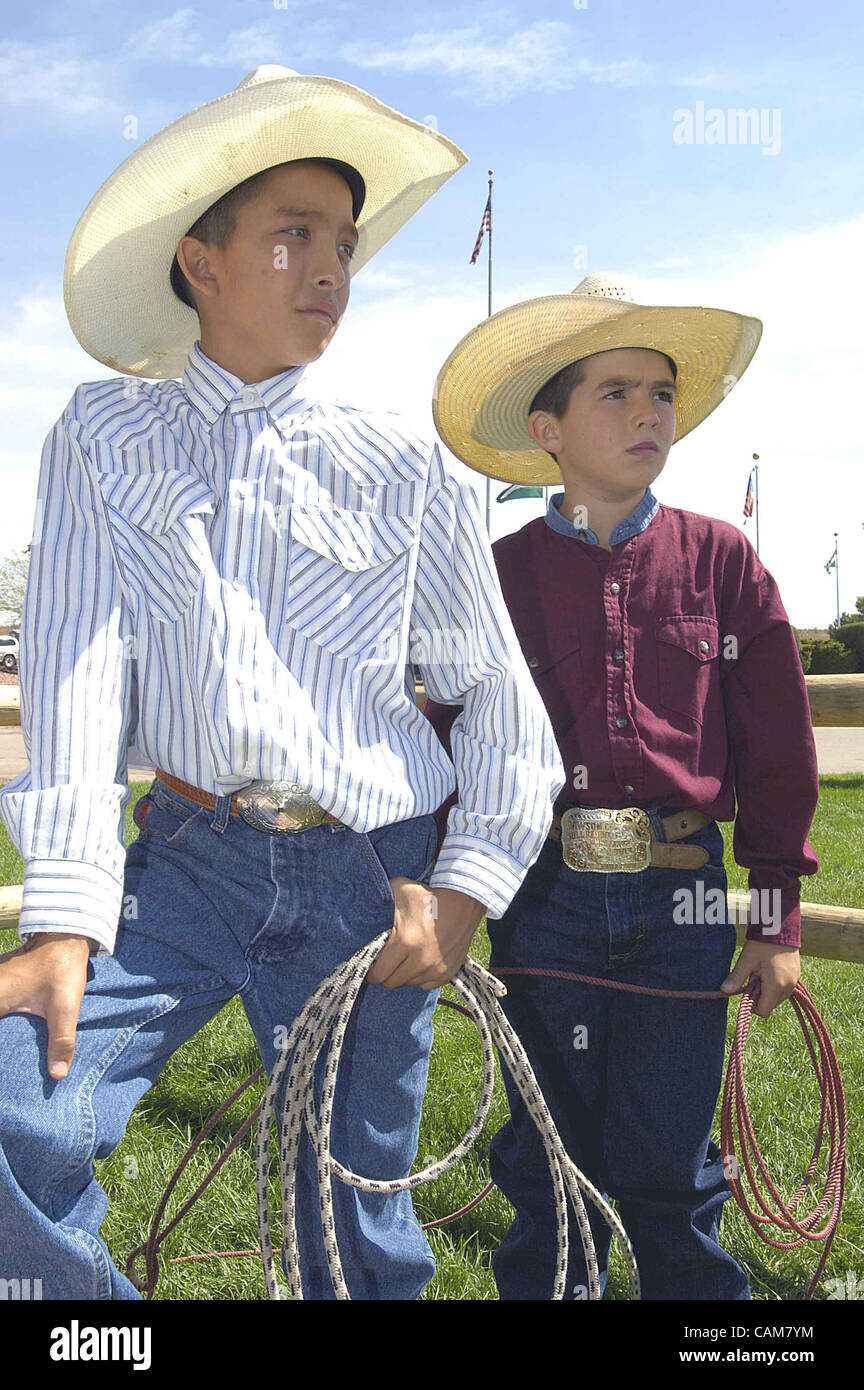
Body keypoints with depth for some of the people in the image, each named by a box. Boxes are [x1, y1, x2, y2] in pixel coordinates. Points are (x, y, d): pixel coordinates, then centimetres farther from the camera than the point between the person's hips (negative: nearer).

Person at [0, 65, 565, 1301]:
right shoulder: (106, 435, 5)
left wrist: (469, 885, -4)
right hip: (188, 859, 0)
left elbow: (501, 690, 7)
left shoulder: (401, 468, 4)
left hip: (367, 876, 1)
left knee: (358, 1225, 8)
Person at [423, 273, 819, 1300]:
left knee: (665, 1167, 7)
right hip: (543, 897, 0)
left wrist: (778, 916, 4)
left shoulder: (720, 560, 3)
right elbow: (454, 744, 5)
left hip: (681, 902, 0)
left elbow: (778, 748, 5)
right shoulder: (496, 575, 2)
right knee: (551, 1159, 13)